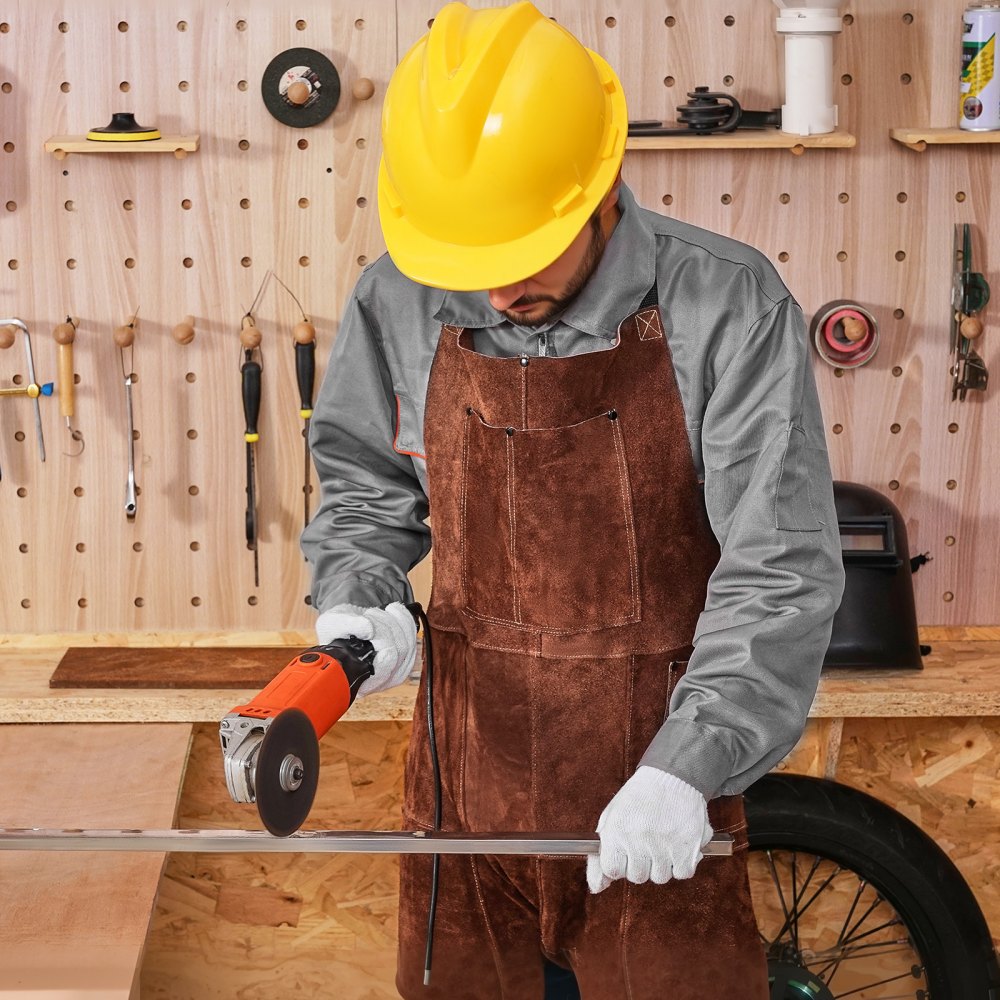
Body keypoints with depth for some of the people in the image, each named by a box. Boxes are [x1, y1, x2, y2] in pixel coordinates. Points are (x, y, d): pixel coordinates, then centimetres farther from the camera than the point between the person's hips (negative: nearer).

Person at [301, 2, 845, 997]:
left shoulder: (725, 306, -15)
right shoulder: (397, 304, -6)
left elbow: (781, 569, -16)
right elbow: (363, 486, 10)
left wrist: (686, 767, -25)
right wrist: (356, 605, -9)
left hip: (658, 787, -3)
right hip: (469, 757, 3)